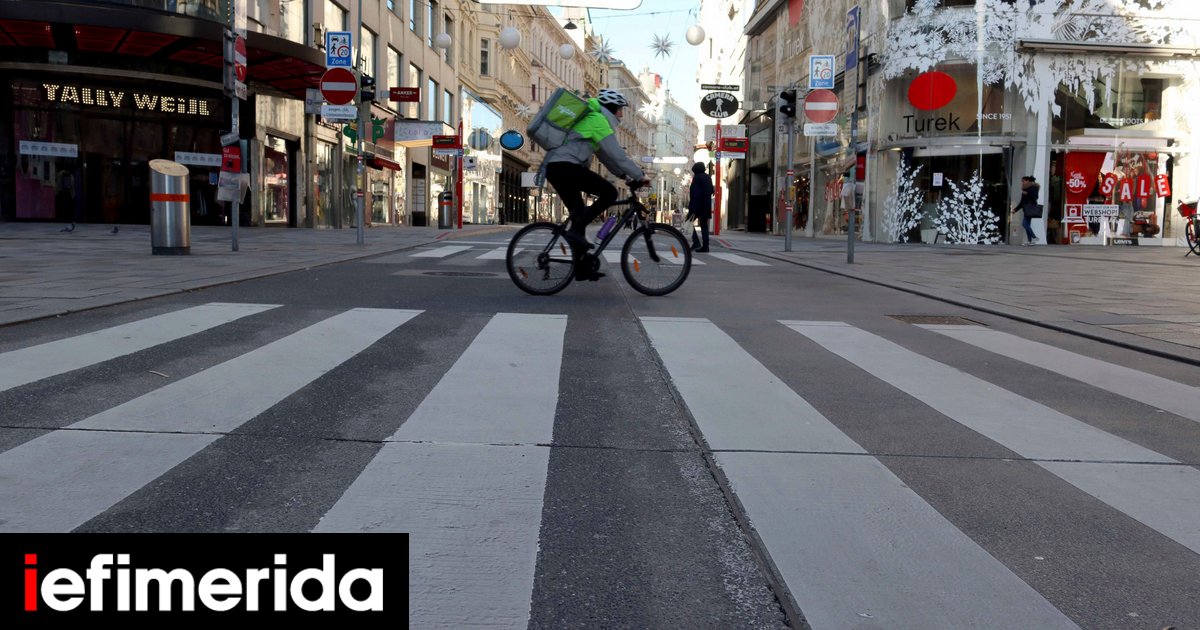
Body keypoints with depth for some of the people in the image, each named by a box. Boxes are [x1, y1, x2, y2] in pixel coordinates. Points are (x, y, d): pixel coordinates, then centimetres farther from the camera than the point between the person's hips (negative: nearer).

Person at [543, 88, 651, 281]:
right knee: (609, 193, -13)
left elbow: (605, 155, 26)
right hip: (566, 166, -10)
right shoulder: (599, 120, -5)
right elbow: (616, 154, -11)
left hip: (554, 168, 10)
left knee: (579, 215, 11)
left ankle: (581, 269, 11)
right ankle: (576, 231, -14)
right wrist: (640, 176, -6)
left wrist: (625, 176, 19)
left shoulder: (591, 119, 27)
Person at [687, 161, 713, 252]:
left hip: (697, 204, -7)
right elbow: (711, 191, 19)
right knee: (704, 225, 9)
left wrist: (692, 207, -19)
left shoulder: (697, 178, -12)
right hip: (707, 205, 7)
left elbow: (695, 193, -18)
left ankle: (696, 243, -10)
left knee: (688, 222, 3)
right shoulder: (708, 178, 12)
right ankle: (705, 246, 5)